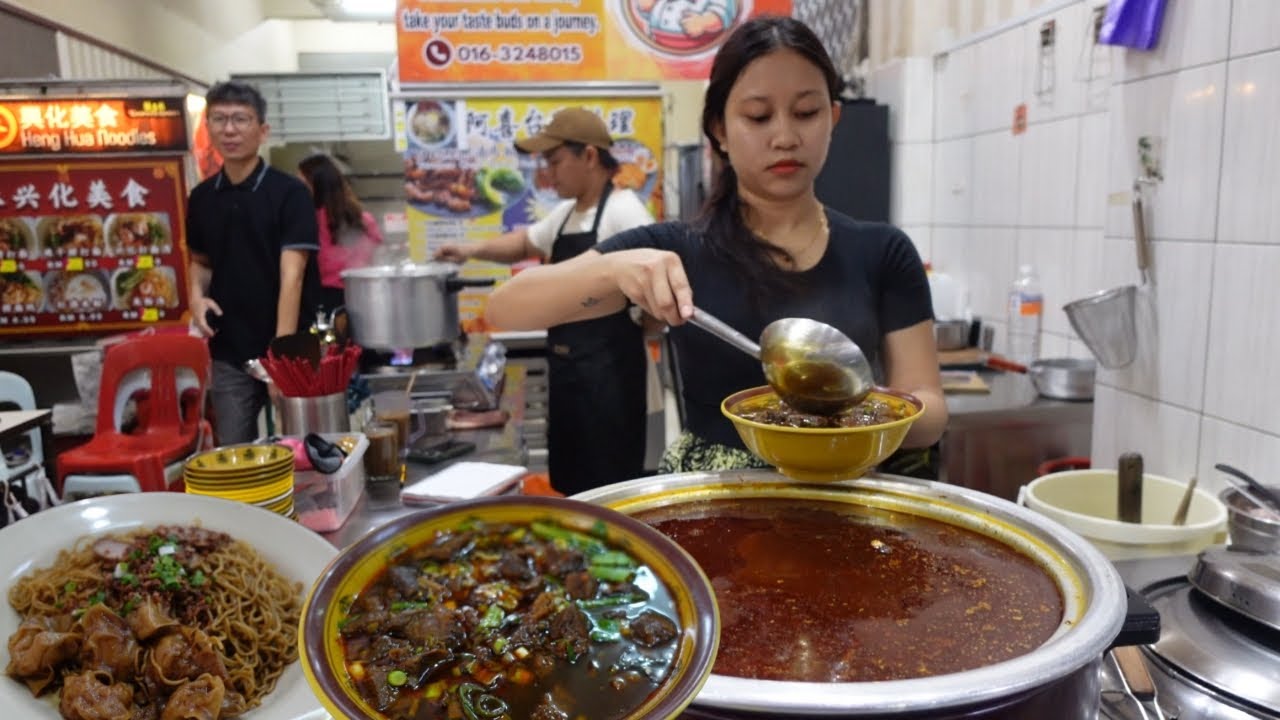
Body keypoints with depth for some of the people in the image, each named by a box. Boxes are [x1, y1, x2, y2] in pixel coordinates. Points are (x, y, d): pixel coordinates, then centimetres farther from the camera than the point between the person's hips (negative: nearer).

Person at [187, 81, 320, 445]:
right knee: (233, 450, 11)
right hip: (228, 352, 4)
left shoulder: (289, 192, -10)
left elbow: (292, 275, -17)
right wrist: (197, 296, -2)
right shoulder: (202, 197, 6)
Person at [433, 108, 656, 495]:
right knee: (569, 479, 17)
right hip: (566, 362, 9)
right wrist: (473, 250, 18)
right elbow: (525, 242, 30)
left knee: (609, 483, -1)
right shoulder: (564, 214, 13)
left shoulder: (623, 210, -14)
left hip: (608, 365, -9)